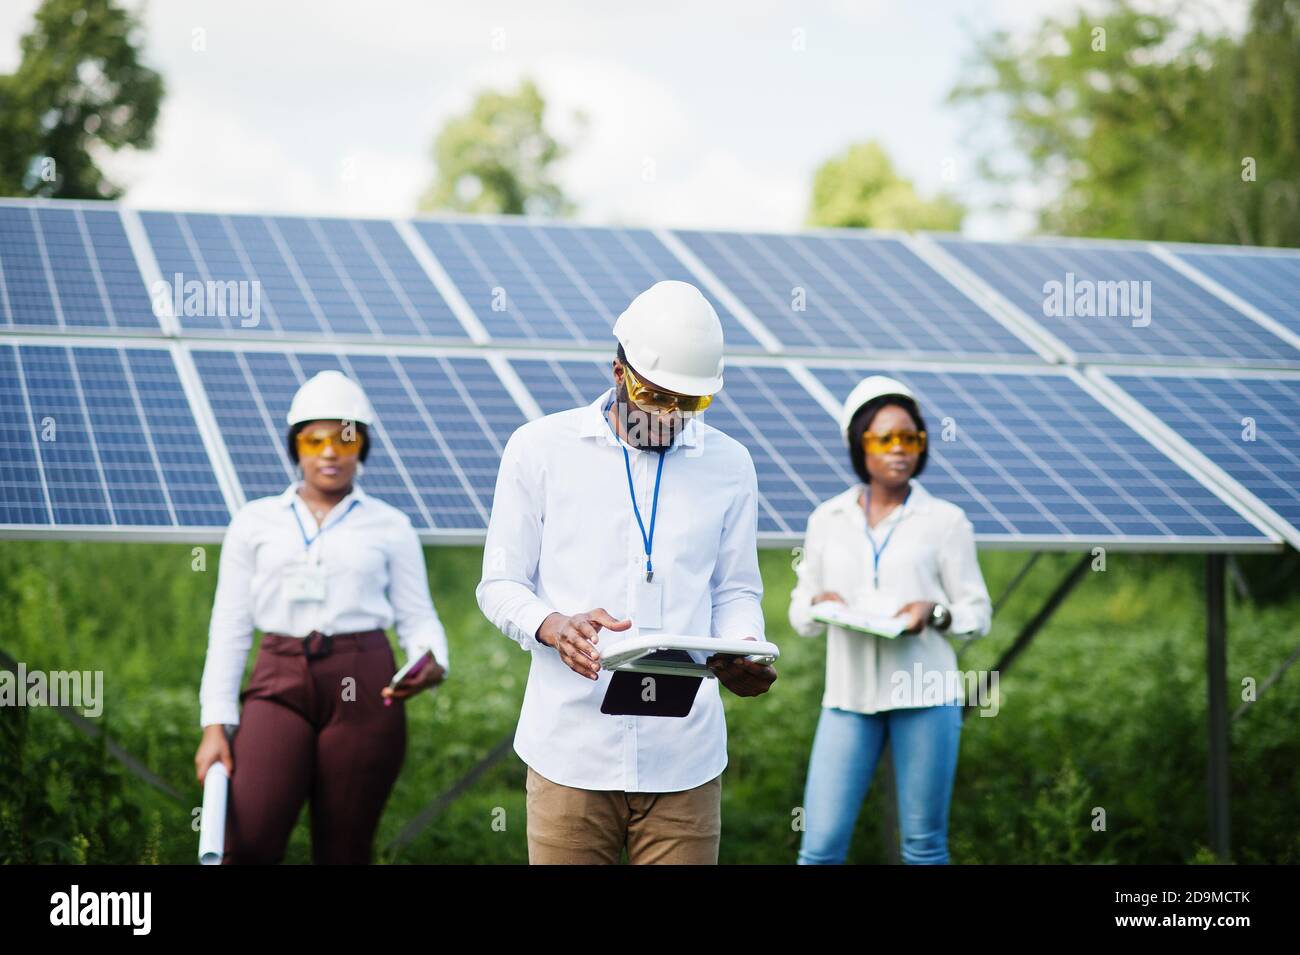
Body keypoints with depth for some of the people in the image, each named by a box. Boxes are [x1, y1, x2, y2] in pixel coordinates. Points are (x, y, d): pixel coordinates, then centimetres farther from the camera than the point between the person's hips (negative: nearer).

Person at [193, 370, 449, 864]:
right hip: (281, 685, 0)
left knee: (343, 853, 2)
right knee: (247, 844, -17)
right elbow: (229, 626, 11)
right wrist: (215, 723, 3)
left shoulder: (390, 526, 11)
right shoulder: (255, 521, 13)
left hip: (362, 691, 0)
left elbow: (418, 618, 10)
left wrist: (433, 663, -14)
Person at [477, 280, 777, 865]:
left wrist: (743, 650, -8)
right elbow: (501, 585, 4)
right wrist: (553, 626, -17)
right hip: (572, 751, -2)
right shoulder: (540, 448, 3)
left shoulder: (729, 465, 10)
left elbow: (736, 591, 14)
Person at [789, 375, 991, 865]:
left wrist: (934, 611, -14)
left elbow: (977, 614, 7)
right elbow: (800, 614, 14)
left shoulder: (946, 521, 4)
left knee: (924, 842, 3)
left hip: (924, 694, -1)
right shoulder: (828, 519, 10)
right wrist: (818, 604, -9)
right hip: (849, 694, 1)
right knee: (820, 844, -4)